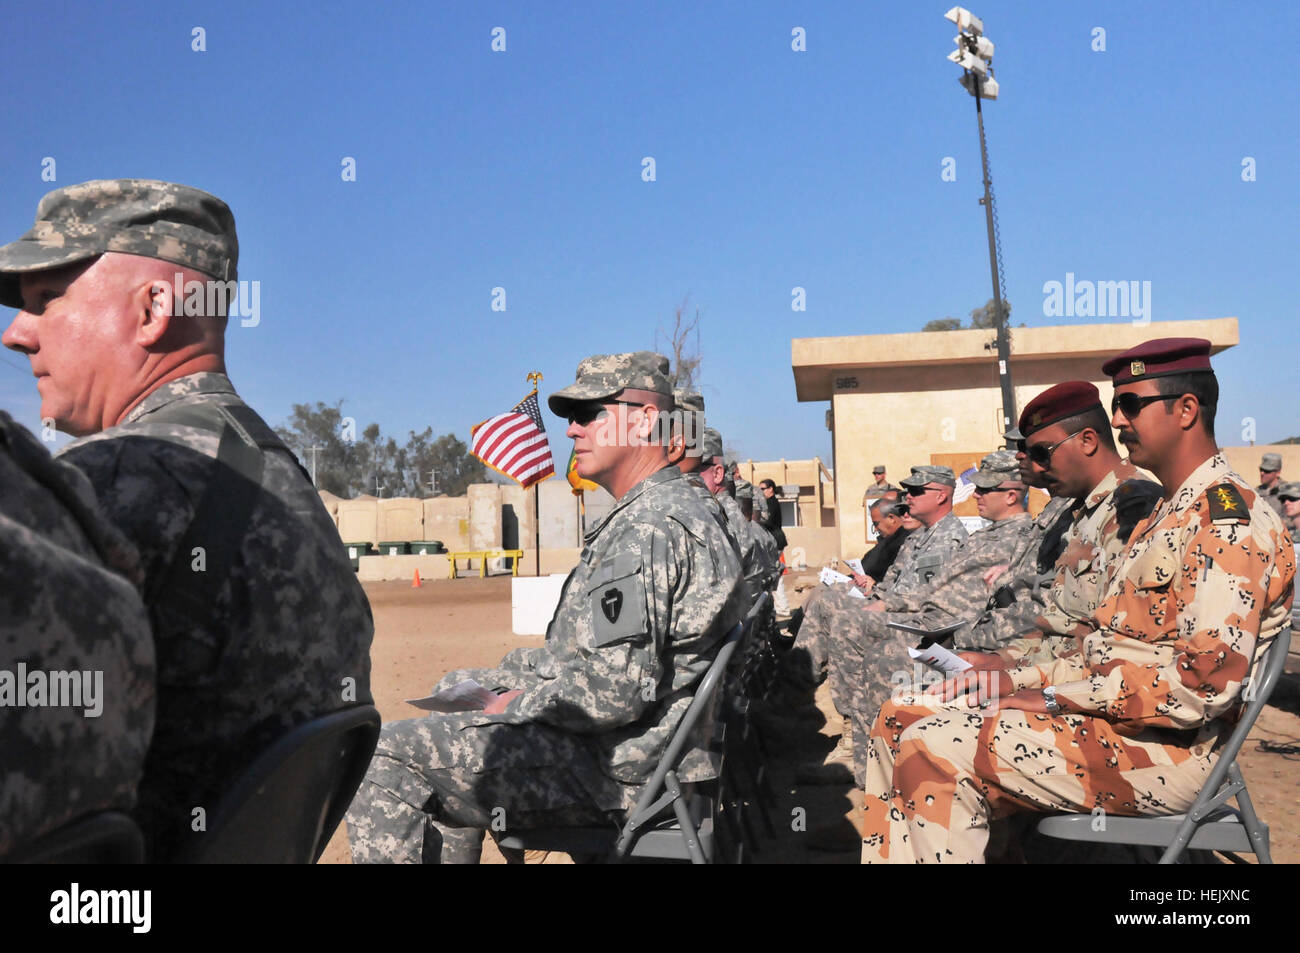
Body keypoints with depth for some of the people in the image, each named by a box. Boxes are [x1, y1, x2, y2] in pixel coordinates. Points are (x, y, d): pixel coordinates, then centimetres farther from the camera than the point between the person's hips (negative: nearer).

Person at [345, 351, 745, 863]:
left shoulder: (650, 530, -22)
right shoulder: (672, 511, 14)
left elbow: (614, 690, -28)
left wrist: (518, 705, -12)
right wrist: (504, 677, 12)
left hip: (615, 771, -11)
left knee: (384, 757, -11)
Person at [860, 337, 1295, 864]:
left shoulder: (1229, 519, -14)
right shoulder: (1169, 513, 19)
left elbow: (1204, 684, -23)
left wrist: (1058, 697, -17)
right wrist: (1022, 681, 6)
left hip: (1161, 747, -10)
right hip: (1108, 713, 10)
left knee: (932, 748, -25)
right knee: (898, 719, 2)